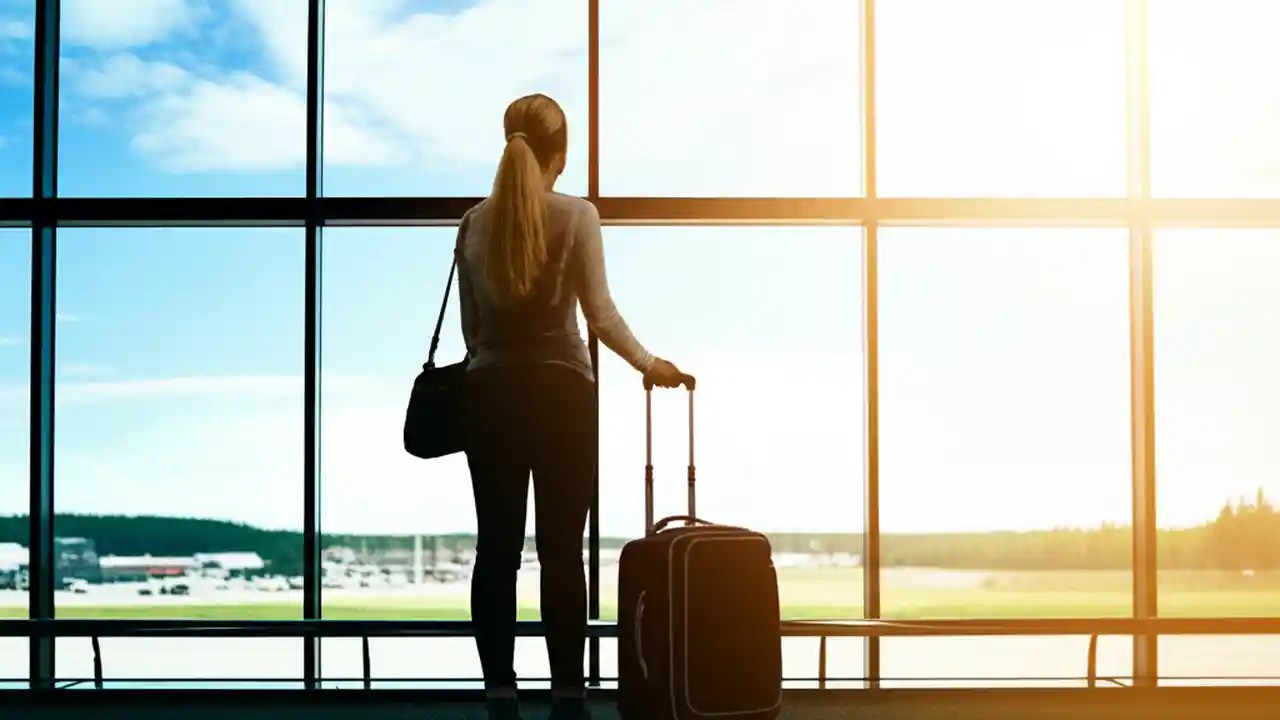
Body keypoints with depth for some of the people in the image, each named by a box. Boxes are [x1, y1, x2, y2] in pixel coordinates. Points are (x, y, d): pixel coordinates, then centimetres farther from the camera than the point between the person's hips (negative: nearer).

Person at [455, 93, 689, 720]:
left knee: (497, 548, 5)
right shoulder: (577, 216, -7)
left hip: (492, 393, 3)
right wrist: (648, 364, 5)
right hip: (560, 392, -3)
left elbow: (470, 323, 8)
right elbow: (600, 313, -9)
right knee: (561, 550, 1)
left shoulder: (475, 222, 5)